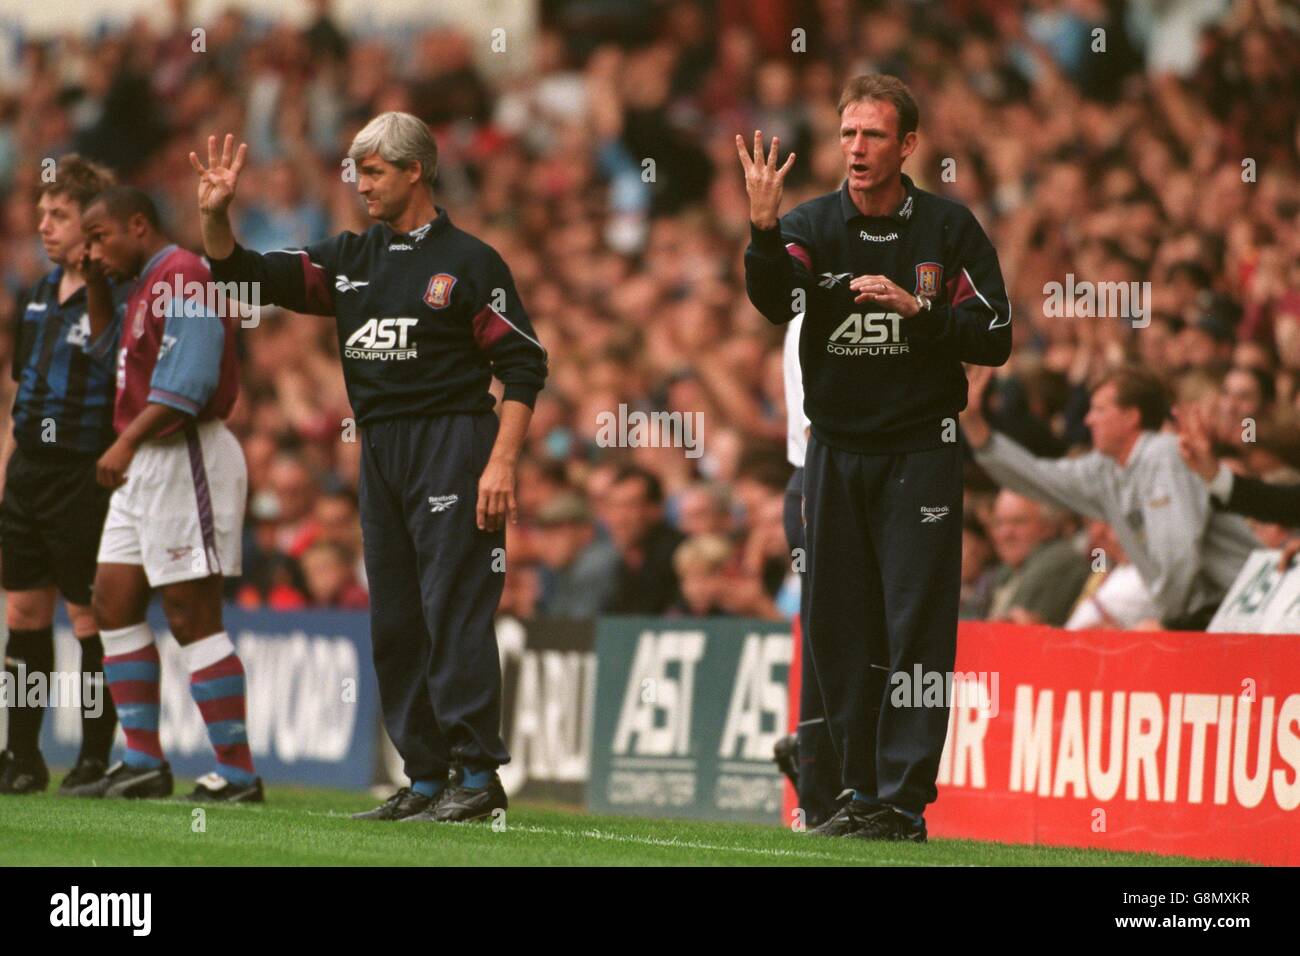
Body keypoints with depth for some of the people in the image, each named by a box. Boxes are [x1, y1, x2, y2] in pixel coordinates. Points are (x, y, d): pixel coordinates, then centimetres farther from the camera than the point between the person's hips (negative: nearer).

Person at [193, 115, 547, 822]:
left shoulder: (467, 261, -4)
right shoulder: (349, 259, 14)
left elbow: (524, 365, -7)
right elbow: (247, 273, 11)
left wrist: (502, 463, -15)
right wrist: (214, 215, -7)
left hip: (451, 445, -7)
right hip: (379, 452, 7)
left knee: (454, 608, -12)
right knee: (393, 621, 6)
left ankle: (478, 776, -11)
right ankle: (426, 779, 11)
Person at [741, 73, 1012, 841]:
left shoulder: (949, 229, -2)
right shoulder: (815, 225, 1)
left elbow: (995, 339, -3)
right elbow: (775, 300, -20)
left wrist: (915, 308, -17)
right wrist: (764, 228, -37)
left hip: (921, 449, -3)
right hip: (836, 450, 3)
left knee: (915, 627, -6)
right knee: (838, 628, 5)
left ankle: (905, 801, -6)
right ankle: (863, 791, 14)